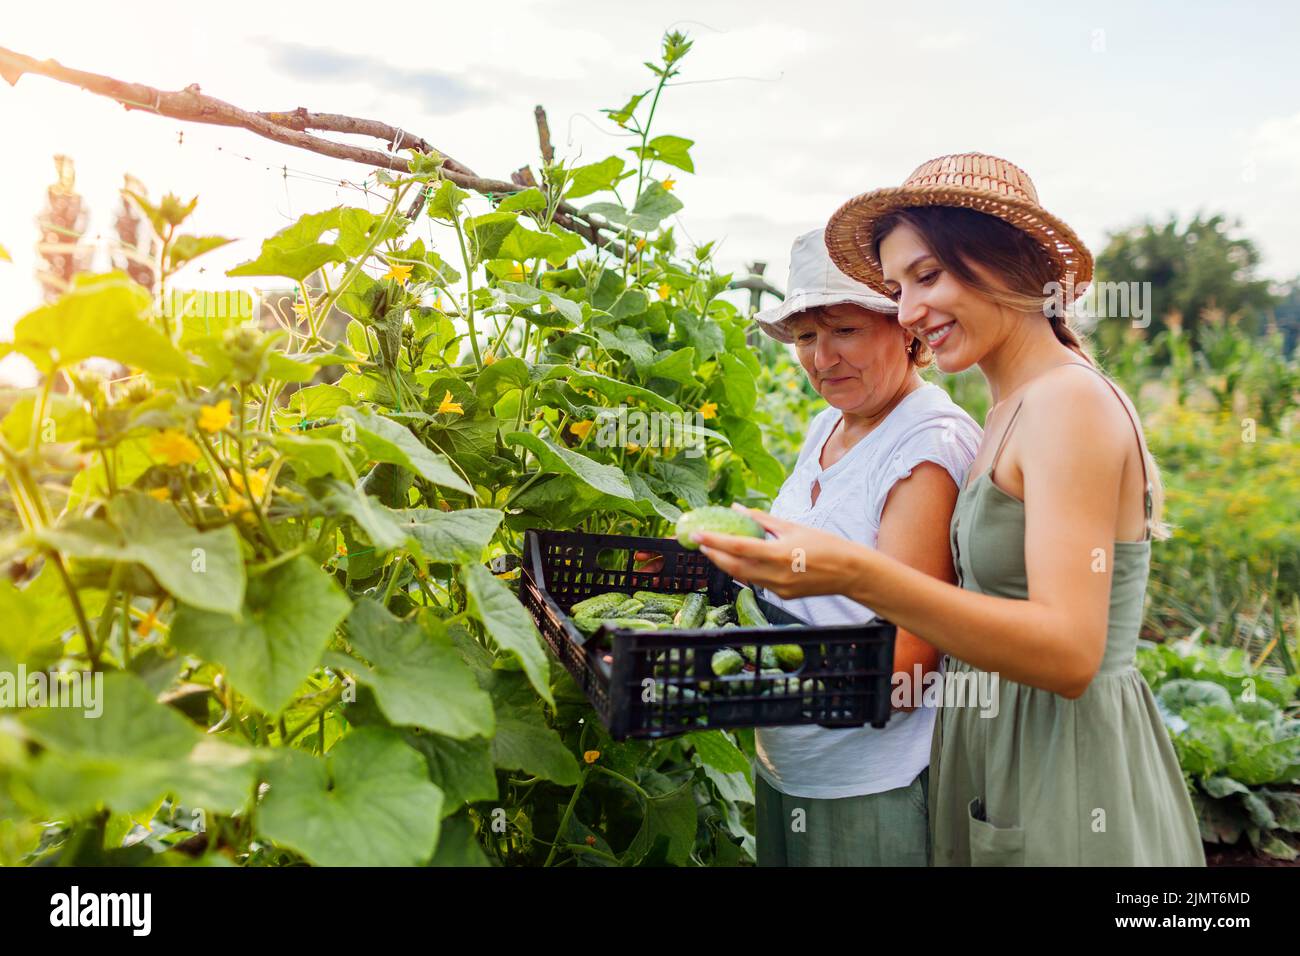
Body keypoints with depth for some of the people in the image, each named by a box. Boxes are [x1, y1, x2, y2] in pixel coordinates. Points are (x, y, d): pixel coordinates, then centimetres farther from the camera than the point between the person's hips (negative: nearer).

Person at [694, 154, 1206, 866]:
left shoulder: (1071, 401, -18)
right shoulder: (1012, 411, 8)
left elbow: (1068, 653, -26)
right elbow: (995, 601, 10)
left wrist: (858, 575, -35)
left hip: (1067, 788, -8)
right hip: (992, 756, 8)